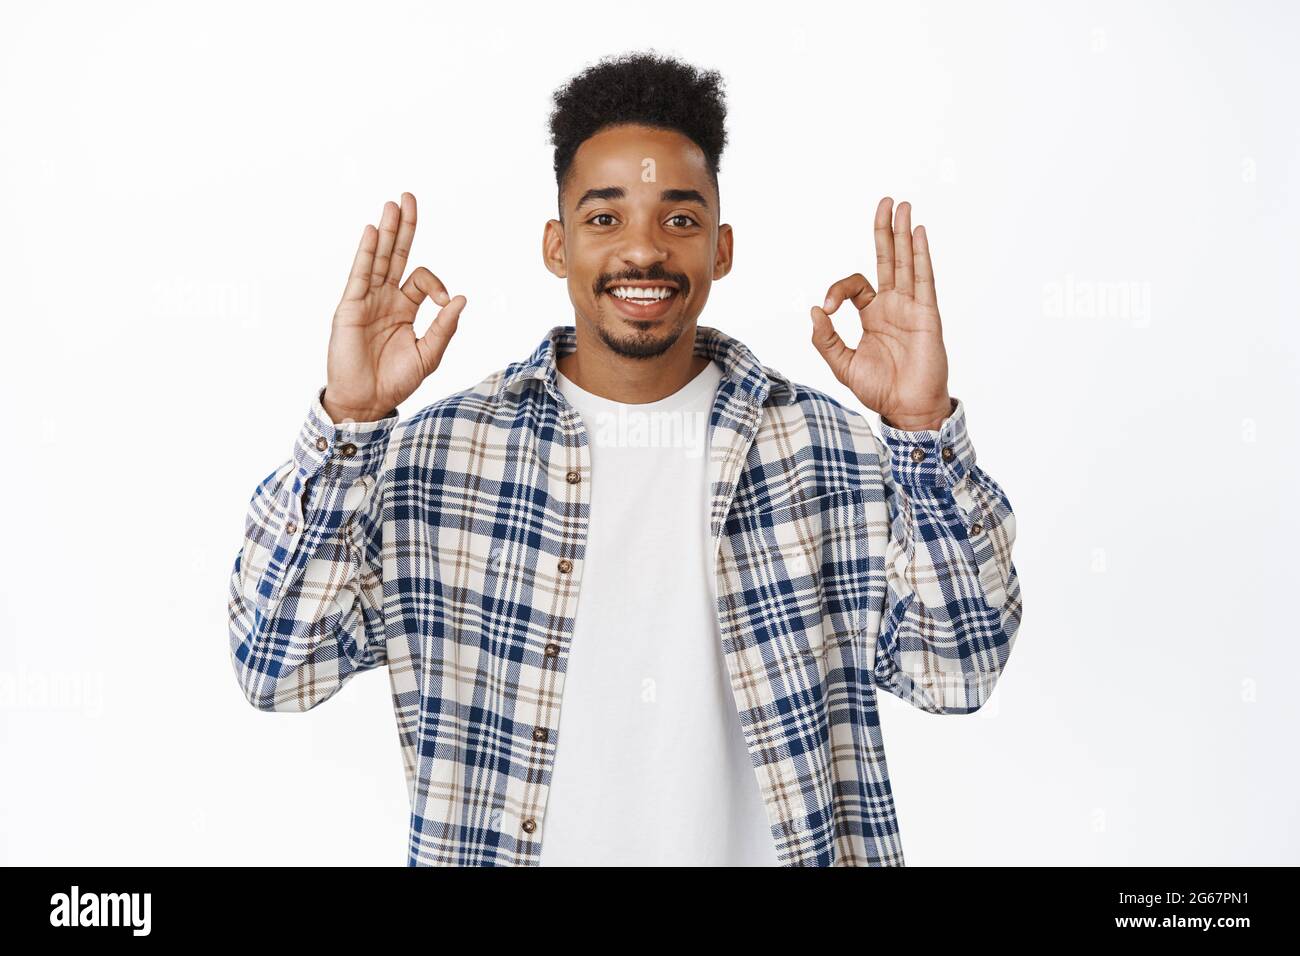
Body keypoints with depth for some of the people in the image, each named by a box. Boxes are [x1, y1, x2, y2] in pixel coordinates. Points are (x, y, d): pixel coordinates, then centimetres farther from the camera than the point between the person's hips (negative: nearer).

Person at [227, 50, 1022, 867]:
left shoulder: (829, 451, -8)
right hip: (496, 847, 0)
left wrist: (924, 428, -25)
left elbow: (957, 668, -14)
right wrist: (346, 421, -24)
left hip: (758, 849, 1)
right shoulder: (437, 454, -10)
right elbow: (278, 663, -13)